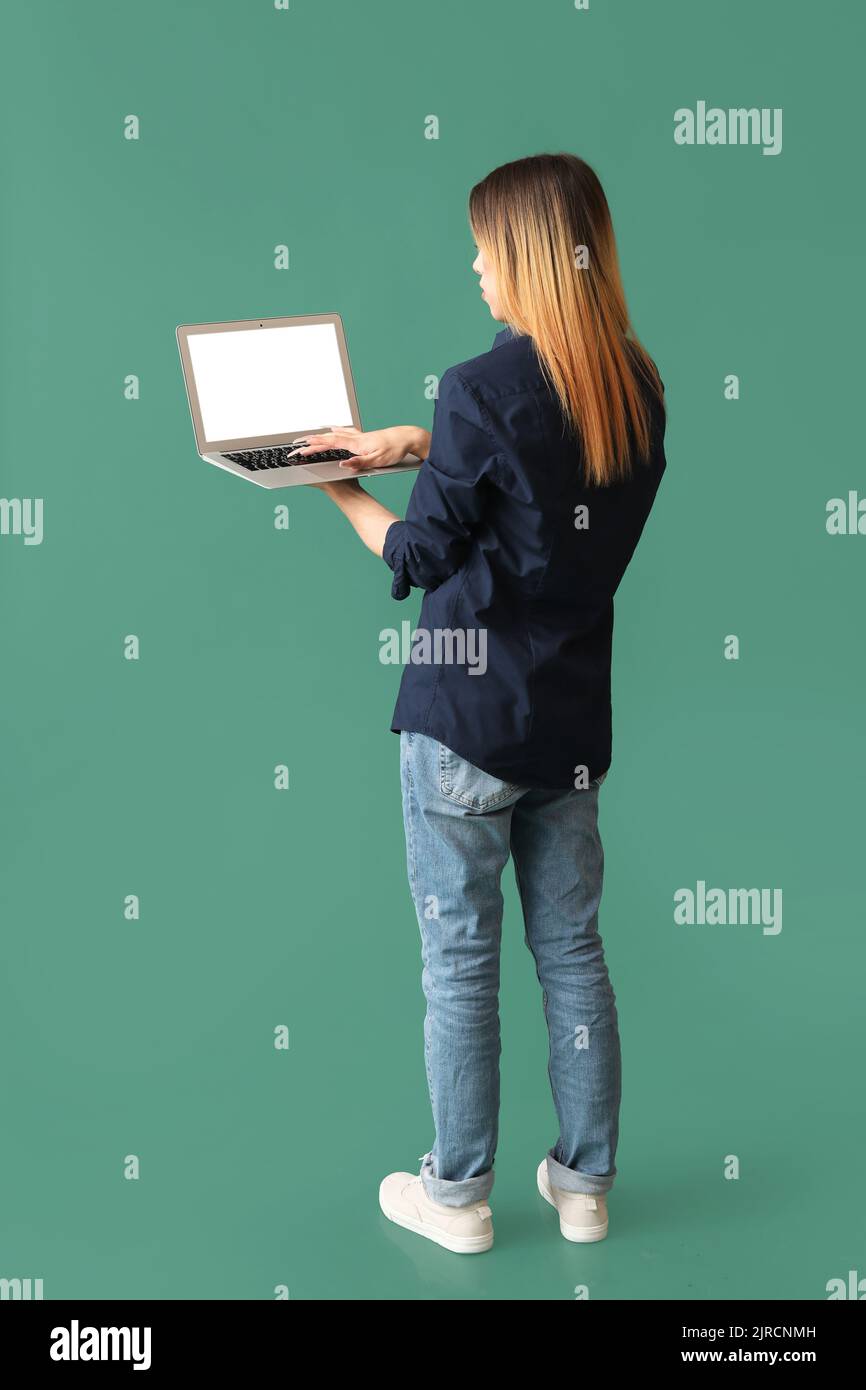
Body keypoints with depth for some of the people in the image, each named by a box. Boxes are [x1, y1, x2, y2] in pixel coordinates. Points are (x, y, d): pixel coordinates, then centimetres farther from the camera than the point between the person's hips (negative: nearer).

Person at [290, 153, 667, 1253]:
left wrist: (343, 493, 8)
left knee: (459, 960, 7)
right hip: (573, 718, 6)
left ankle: (458, 1194, 20)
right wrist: (414, 444, 11)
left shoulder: (484, 390, -17)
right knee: (572, 952, 15)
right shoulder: (638, 390, 3)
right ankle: (584, 1183, 26)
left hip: (466, 718, -6)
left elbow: (420, 559, -9)